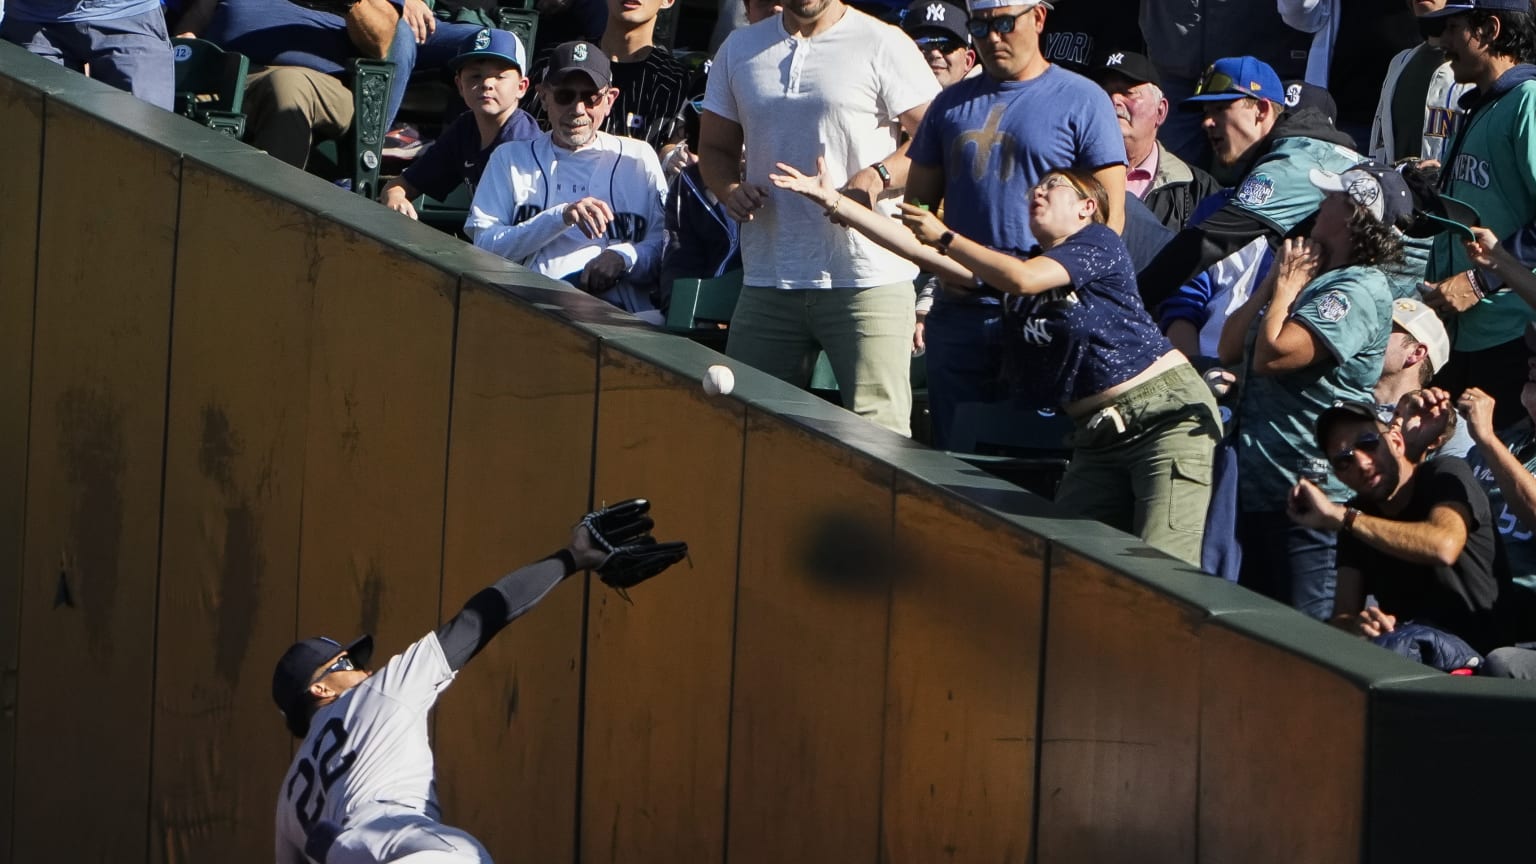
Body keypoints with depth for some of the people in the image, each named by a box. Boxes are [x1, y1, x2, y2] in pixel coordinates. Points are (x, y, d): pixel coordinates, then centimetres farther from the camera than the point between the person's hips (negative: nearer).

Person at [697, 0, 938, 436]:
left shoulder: (883, 45, -2)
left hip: (868, 283, -5)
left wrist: (878, 176, -19)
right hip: (766, 285, 5)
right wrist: (729, 189, -1)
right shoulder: (739, 49, 15)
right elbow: (714, 146, 21)